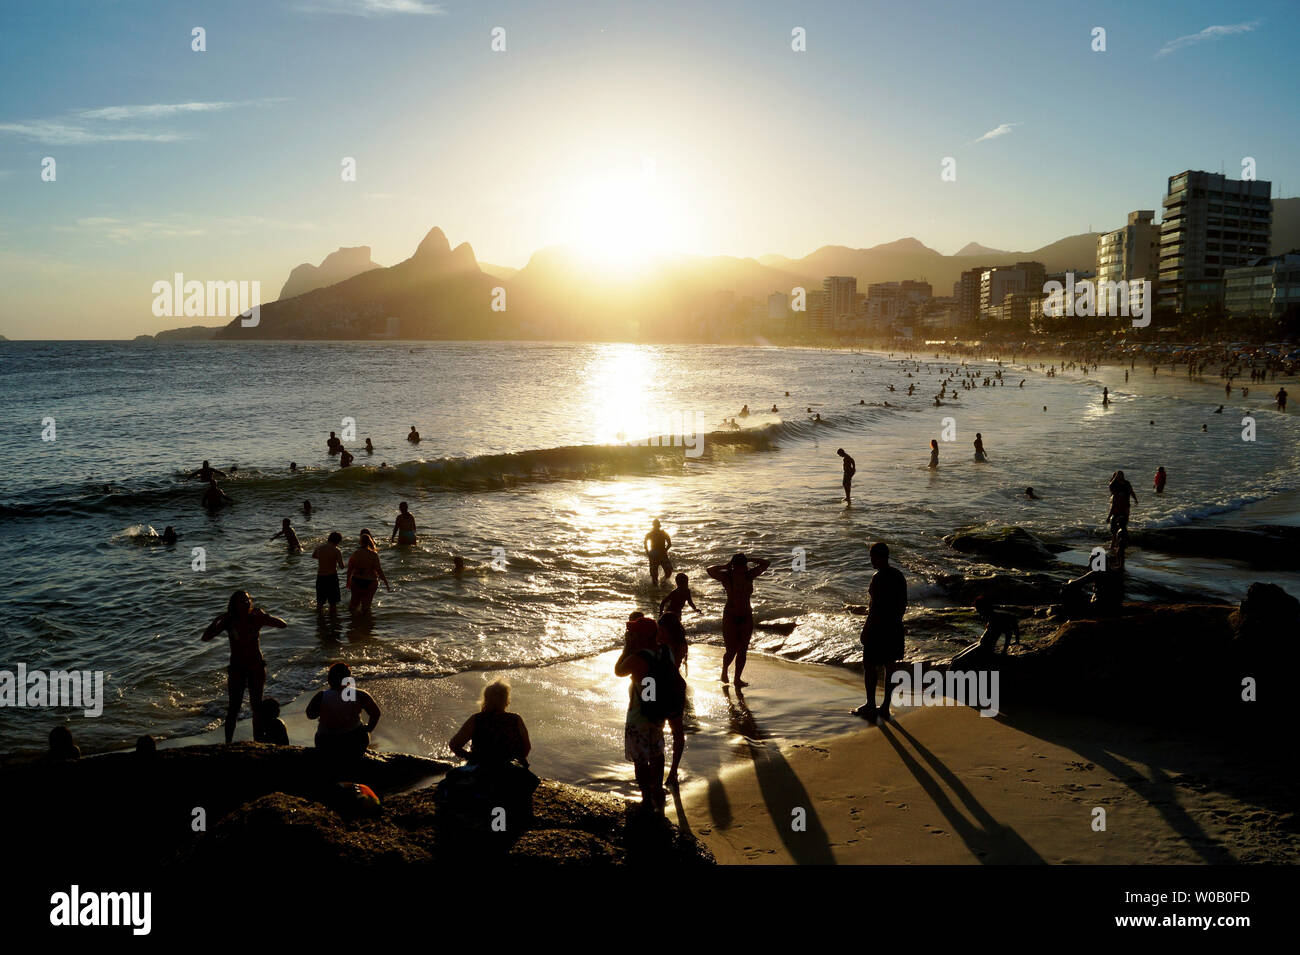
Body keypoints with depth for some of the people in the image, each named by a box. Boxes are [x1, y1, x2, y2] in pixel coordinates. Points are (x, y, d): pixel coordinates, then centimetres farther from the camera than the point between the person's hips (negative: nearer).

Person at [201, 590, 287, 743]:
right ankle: (228, 743, 4)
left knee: (256, 706, 8)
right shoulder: (229, 622, -8)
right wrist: (216, 621, -26)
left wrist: (265, 616, -24)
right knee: (234, 707, -6)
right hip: (237, 668, -1)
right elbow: (206, 637, -12)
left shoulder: (257, 618, -6)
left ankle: (257, 741, 20)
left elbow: (283, 625, -10)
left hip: (256, 667, 1)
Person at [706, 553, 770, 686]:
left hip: (747, 617, 4)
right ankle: (724, 671, 29)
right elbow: (710, 571, -29)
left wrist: (750, 560, -6)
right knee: (731, 651, -1)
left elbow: (766, 564, 3)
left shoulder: (749, 575, -1)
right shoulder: (727, 576, -12)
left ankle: (737, 679, 20)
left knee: (742, 651, 7)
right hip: (730, 617, -4)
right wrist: (726, 565, -19)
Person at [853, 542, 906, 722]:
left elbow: (876, 608, -22)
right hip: (895, 627, 8)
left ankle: (870, 707, 11)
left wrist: (865, 630, -14)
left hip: (878, 628, -8)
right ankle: (885, 707, 22)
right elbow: (903, 604, 11)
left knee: (869, 666, 6)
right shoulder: (899, 576, 4)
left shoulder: (878, 578, -21)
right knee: (890, 666, 13)